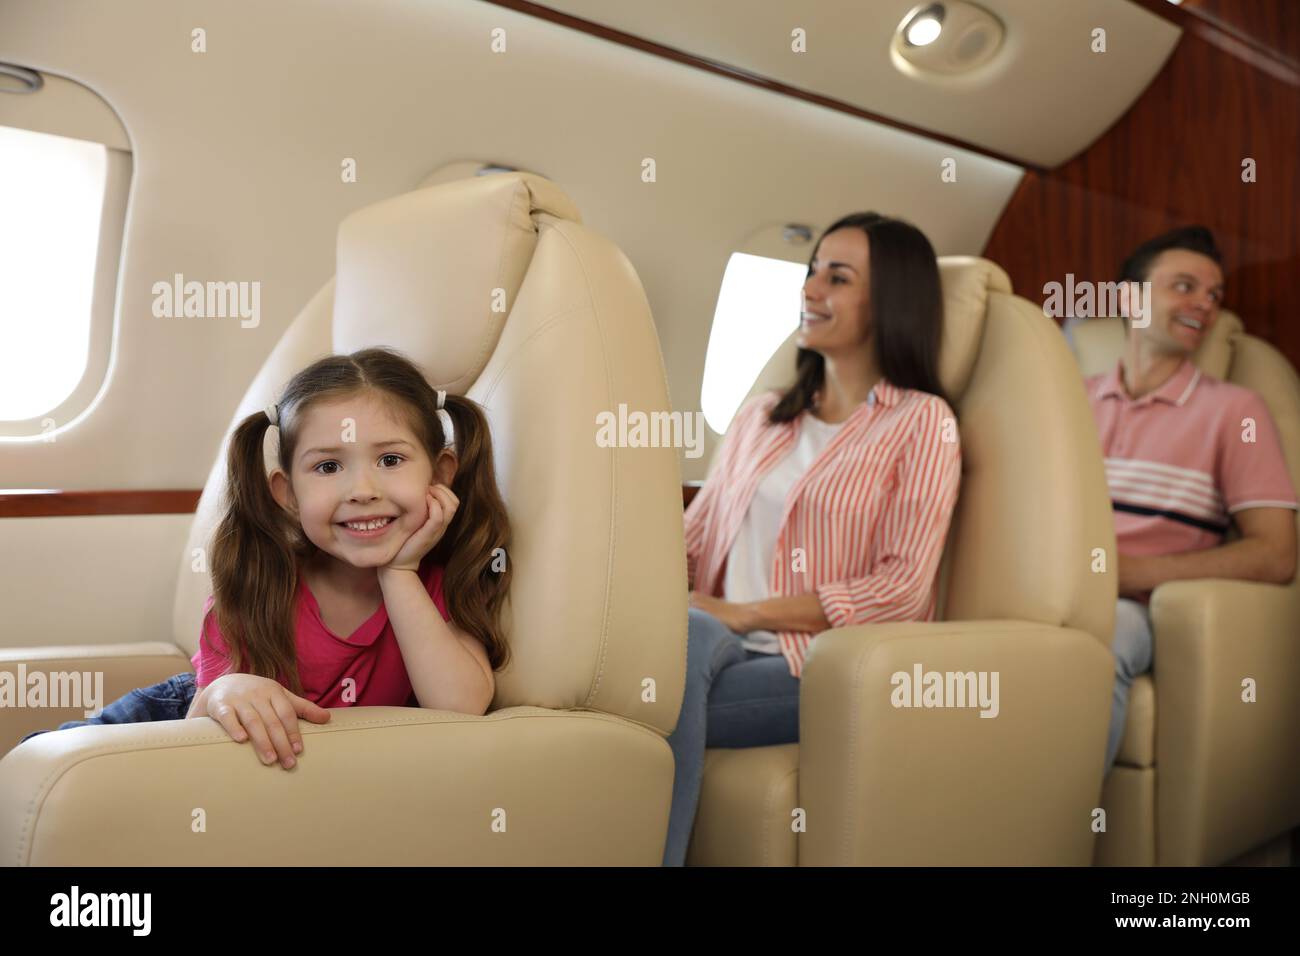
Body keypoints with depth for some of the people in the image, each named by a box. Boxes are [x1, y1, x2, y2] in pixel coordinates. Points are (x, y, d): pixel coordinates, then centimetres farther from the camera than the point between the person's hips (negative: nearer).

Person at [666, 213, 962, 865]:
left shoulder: (921, 421, 4)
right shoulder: (760, 417, 22)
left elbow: (902, 589, -7)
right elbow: (691, 541, 17)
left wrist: (744, 614, -12)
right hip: (728, 649, 4)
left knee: (682, 640, -31)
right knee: (684, 635, -31)